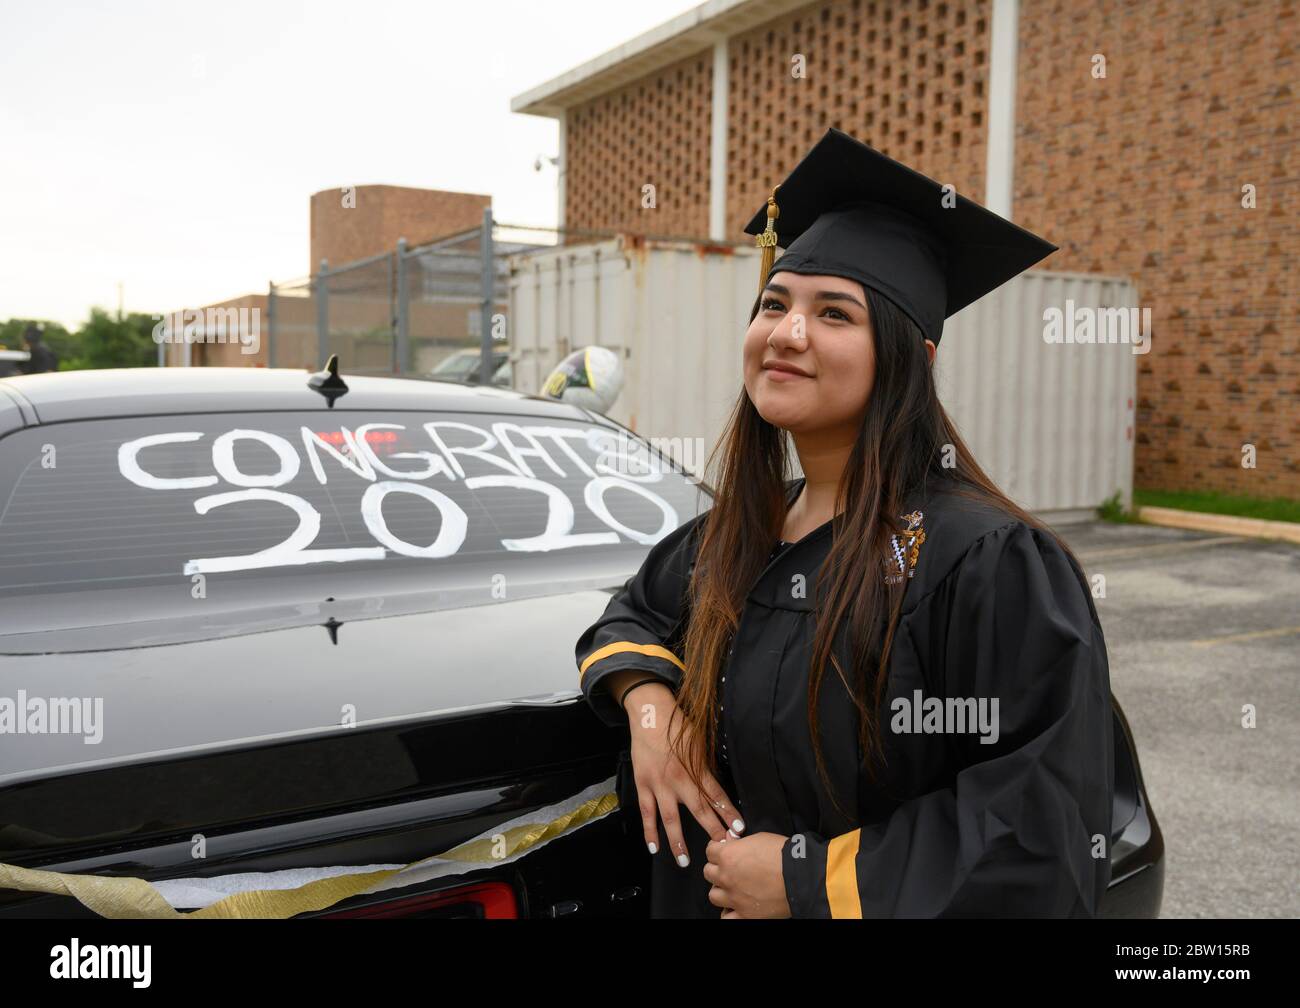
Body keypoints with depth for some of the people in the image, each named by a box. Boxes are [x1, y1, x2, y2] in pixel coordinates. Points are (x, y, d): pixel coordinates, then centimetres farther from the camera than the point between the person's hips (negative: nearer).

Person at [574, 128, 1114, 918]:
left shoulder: (989, 564, -24)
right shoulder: (739, 534, -4)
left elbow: (1046, 841, -24)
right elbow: (635, 613, 14)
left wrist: (804, 879, -21)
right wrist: (645, 699, -8)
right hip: (714, 897, 6)